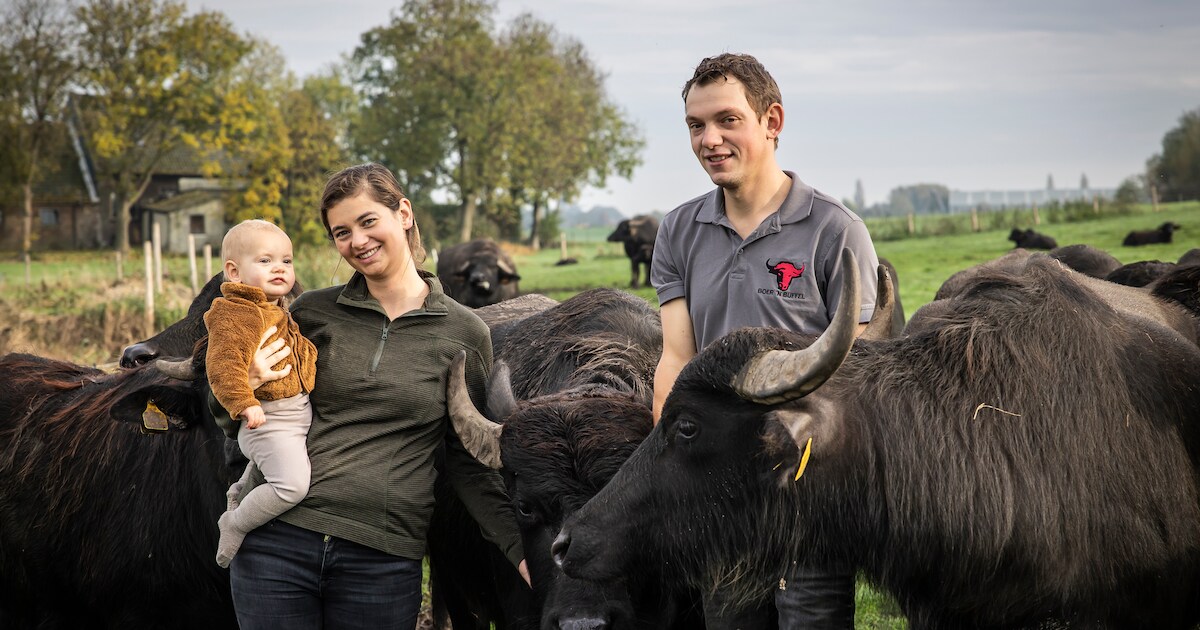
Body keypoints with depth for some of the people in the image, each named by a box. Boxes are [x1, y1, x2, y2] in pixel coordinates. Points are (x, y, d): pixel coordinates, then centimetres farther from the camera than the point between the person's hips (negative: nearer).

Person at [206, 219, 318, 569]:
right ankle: (235, 524, -5)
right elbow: (223, 362, -29)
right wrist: (243, 403, -36)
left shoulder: (277, 311, 14)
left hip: (300, 414, 10)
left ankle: (240, 491, 50)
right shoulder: (235, 313, -18)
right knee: (293, 484, -23)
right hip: (271, 418, -10)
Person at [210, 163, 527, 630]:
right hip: (278, 540, 1)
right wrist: (244, 385, -6)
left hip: (384, 562, -1)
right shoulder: (313, 312, 6)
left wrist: (519, 548, -1)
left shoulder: (463, 333, 3)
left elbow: (468, 463, 8)